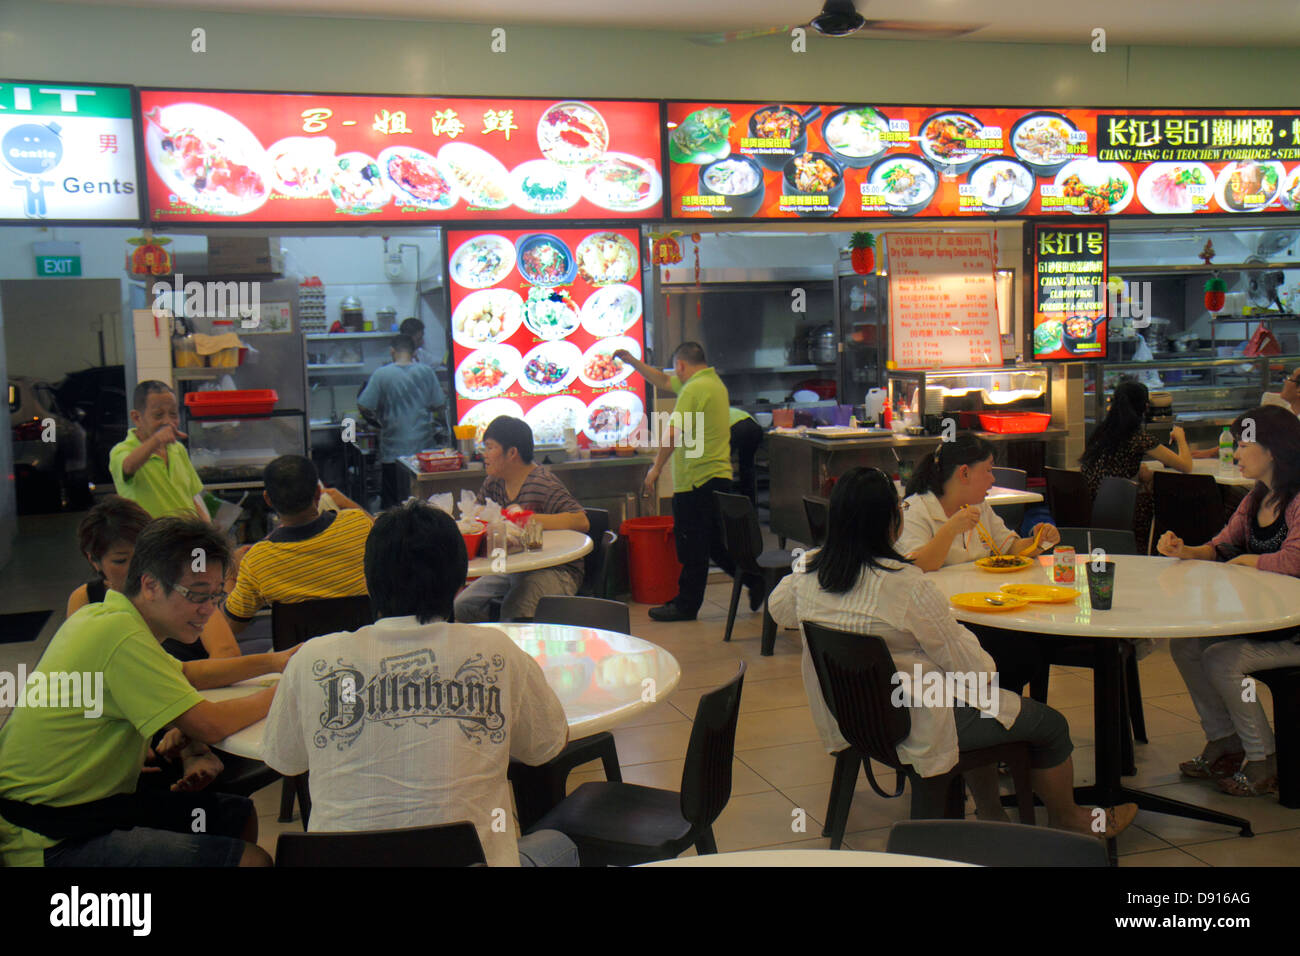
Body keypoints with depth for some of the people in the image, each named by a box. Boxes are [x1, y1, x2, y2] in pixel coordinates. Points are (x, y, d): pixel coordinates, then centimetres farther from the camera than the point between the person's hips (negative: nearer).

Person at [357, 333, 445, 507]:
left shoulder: (381, 374, -6)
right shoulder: (426, 372, -1)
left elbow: (363, 407, -8)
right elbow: (437, 405, 5)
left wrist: (376, 417, 13)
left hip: (393, 450, -2)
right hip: (423, 447, 2)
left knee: (393, 504, 7)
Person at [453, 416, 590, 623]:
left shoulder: (543, 482, -15)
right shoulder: (493, 483, 9)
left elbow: (582, 522, -26)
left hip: (555, 571, -8)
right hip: (510, 570, 8)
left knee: (513, 612, -30)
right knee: (461, 607, -5)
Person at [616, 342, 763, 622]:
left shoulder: (694, 389, -15)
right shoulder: (715, 382, 15)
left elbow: (674, 434, -21)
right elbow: (663, 381, 26)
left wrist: (656, 468, -12)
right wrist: (632, 362, 27)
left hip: (696, 480, -9)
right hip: (719, 475, 9)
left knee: (692, 545, 1)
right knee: (715, 541, 17)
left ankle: (686, 604, 10)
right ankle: (754, 581, 17)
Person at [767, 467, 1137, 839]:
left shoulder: (808, 578, -8)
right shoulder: (907, 587, -29)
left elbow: (778, 609, 16)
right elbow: (972, 668, -20)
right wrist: (985, 666, 2)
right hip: (918, 727, -8)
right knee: (1050, 724, 12)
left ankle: (990, 812, 45)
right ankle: (1067, 820, 36)